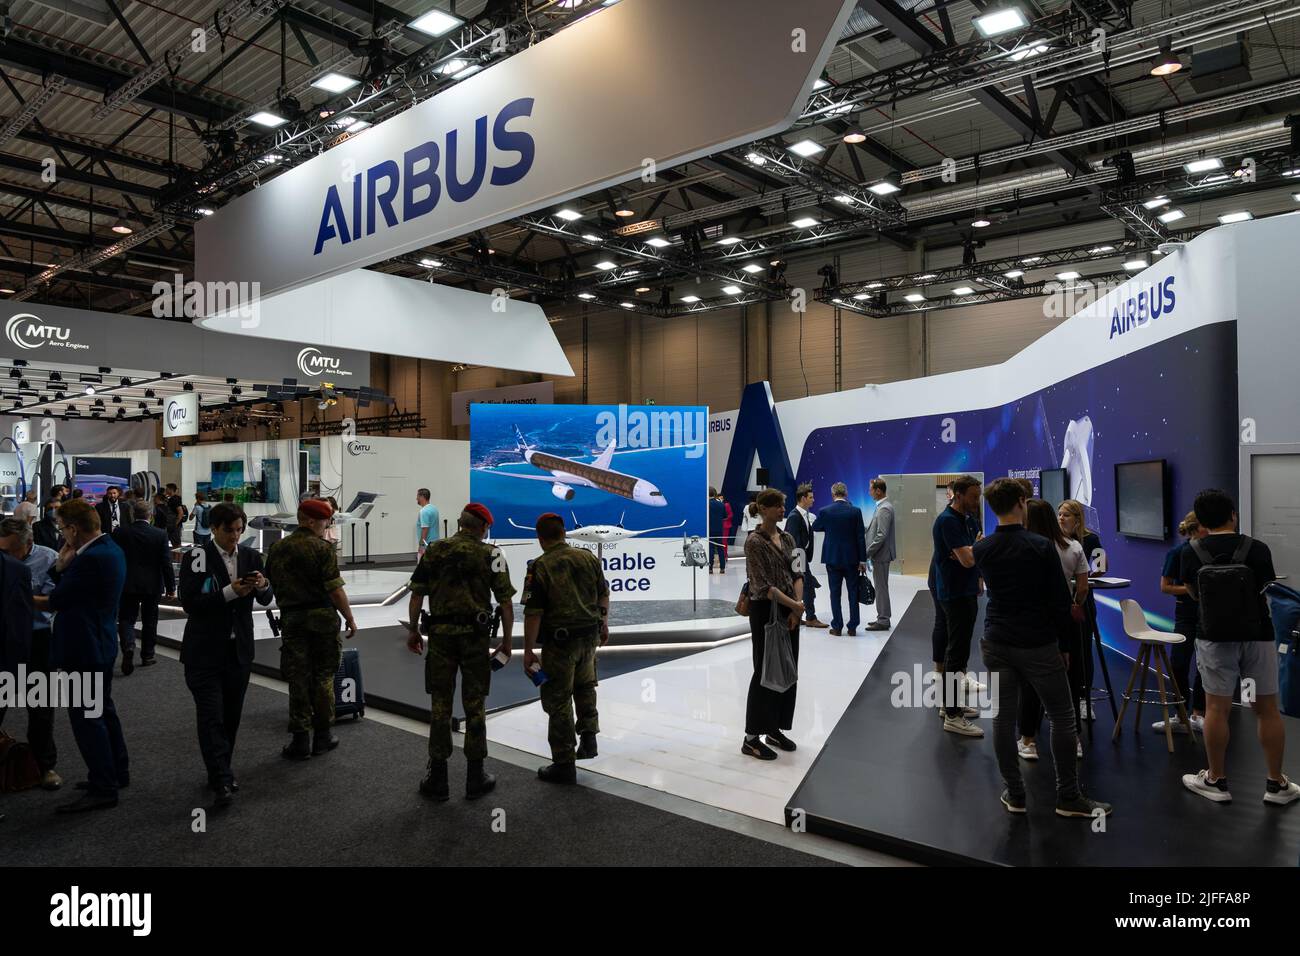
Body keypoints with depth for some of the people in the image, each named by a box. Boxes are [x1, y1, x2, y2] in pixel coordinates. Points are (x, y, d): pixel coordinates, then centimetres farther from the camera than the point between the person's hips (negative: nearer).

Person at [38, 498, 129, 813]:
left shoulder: (91, 558, -24)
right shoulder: (110, 548, 8)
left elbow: (55, 600, -14)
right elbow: (68, 591, 9)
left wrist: (26, 599, 3)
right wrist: (63, 565, -7)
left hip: (85, 648, -11)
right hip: (100, 643, 11)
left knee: (85, 716, -2)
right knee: (102, 709, 20)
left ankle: (103, 788, 6)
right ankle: (117, 772, 33)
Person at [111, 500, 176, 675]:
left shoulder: (120, 532, -6)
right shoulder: (160, 535, -7)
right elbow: (166, 563, -6)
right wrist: (171, 587, 1)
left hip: (128, 584, 0)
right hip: (152, 585, 1)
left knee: (126, 619, 5)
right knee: (149, 621, 11)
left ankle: (128, 646, -20)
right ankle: (147, 656, 19)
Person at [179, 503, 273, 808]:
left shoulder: (250, 556, 5)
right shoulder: (196, 557, -8)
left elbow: (265, 600, 6)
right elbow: (189, 602, -16)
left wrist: (262, 586, -16)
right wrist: (230, 592, -24)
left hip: (239, 650, 5)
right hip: (205, 652, -4)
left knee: (231, 715, 13)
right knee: (211, 716, -6)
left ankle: (221, 773, 27)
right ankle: (222, 782, -5)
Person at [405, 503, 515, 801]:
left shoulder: (434, 550, 4)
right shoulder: (491, 555, -1)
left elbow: (417, 595, 2)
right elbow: (506, 602, -4)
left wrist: (413, 630, 13)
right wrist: (506, 642, 3)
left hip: (440, 634, 1)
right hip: (476, 636, -1)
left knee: (440, 706, 9)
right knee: (475, 707, 8)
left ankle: (437, 779, 15)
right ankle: (475, 777, 16)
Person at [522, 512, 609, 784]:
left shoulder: (540, 567, -13)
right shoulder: (588, 557, 1)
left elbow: (533, 613, -16)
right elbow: (604, 594, 11)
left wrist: (528, 651, -10)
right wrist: (603, 623, 26)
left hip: (560, 641, -5)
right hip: (590, 635, 5)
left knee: (558, 700, 5)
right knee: (585, 686, 29)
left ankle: (564, 765, 12)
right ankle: (588, 738, 28)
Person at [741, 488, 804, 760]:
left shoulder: (787, 538, 9)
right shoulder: (754, 541, -13)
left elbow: (797, 574, 5)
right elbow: (763, 585, -18)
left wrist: (796, 608, -8)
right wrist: (795, 604, -18)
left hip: (789, 612, 7)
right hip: (765, 611, -7)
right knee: (765, 671, -3)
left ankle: (775, 729, 23)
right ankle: (752, 738, 6)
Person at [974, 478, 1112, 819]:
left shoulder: (981, 549, -1)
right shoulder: (1042, 546, -11)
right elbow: (1060, 600, -8)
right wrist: (1064, 644, 4)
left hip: (997, 643, 3)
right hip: (1038, 645, -3)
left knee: (1003, 719, 8)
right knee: (1062, 719, 10)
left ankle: (1015, 795, 14)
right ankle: (1068, 798, 15)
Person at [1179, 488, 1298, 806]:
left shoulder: (1191, 553, -7)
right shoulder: (1257, 550, -9)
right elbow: (1266, 592, 2)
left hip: (1215, 638, 0)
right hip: (1257, 636, 1)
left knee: (1216, 708, 5)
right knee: (1267, 709, 10)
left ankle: (1216, 781, 14)